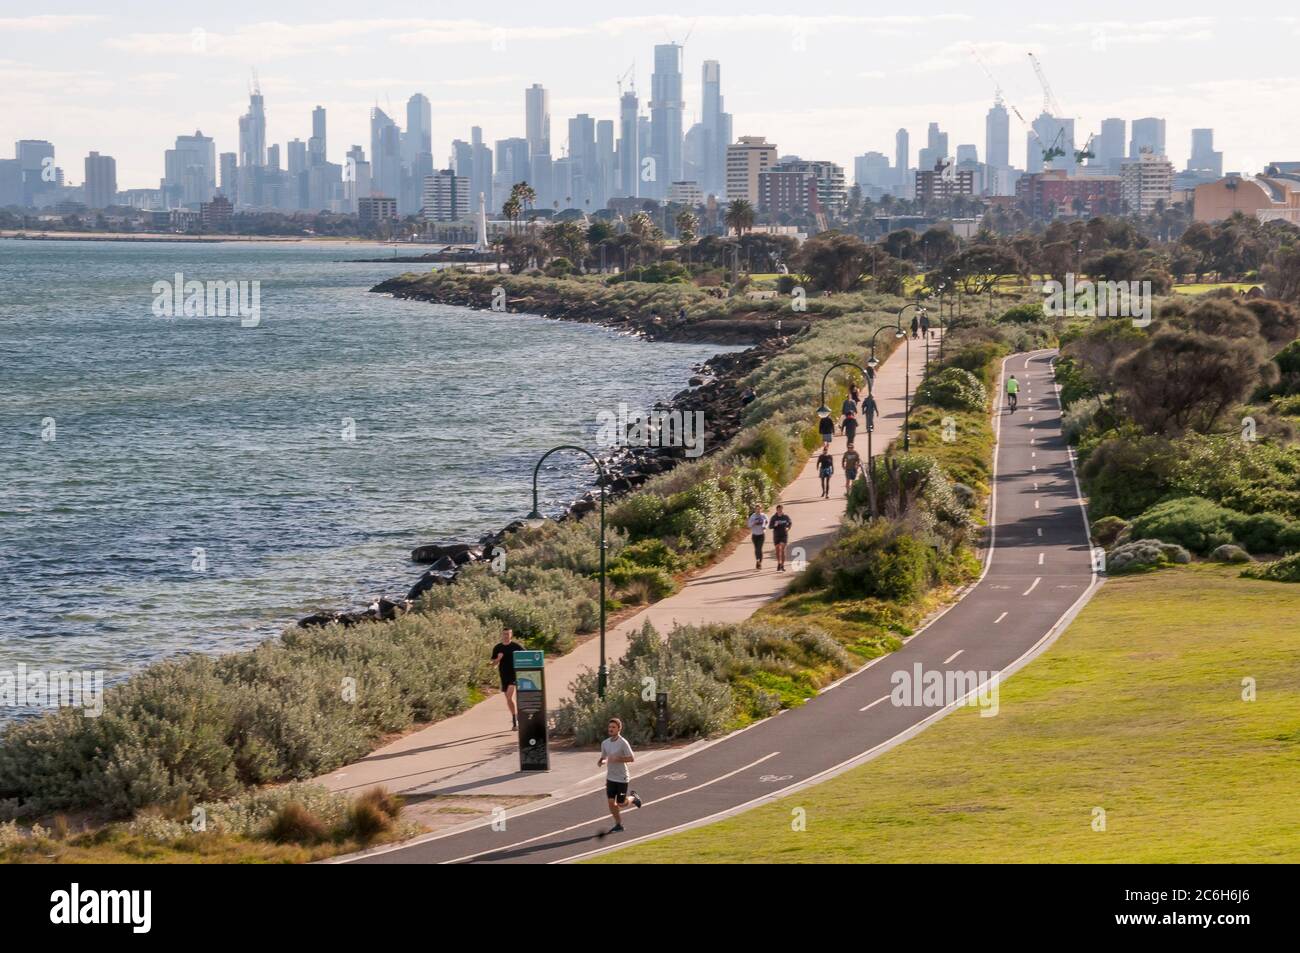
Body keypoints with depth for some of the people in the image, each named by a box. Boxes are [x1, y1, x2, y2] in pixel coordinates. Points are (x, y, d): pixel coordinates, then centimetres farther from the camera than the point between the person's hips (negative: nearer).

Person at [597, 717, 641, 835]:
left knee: (620, 803, 0)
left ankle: (632, 797, 32)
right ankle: (618, 825, 13)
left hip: (622, 778, -5)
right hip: (610, 777, 5)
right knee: (611, 802, -1)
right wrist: (601, 762, -7)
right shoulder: (605, 743, 4)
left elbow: (632, 758, -17)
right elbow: (603, 757, 17)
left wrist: (617, 759, -26)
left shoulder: (623, 743, -15)